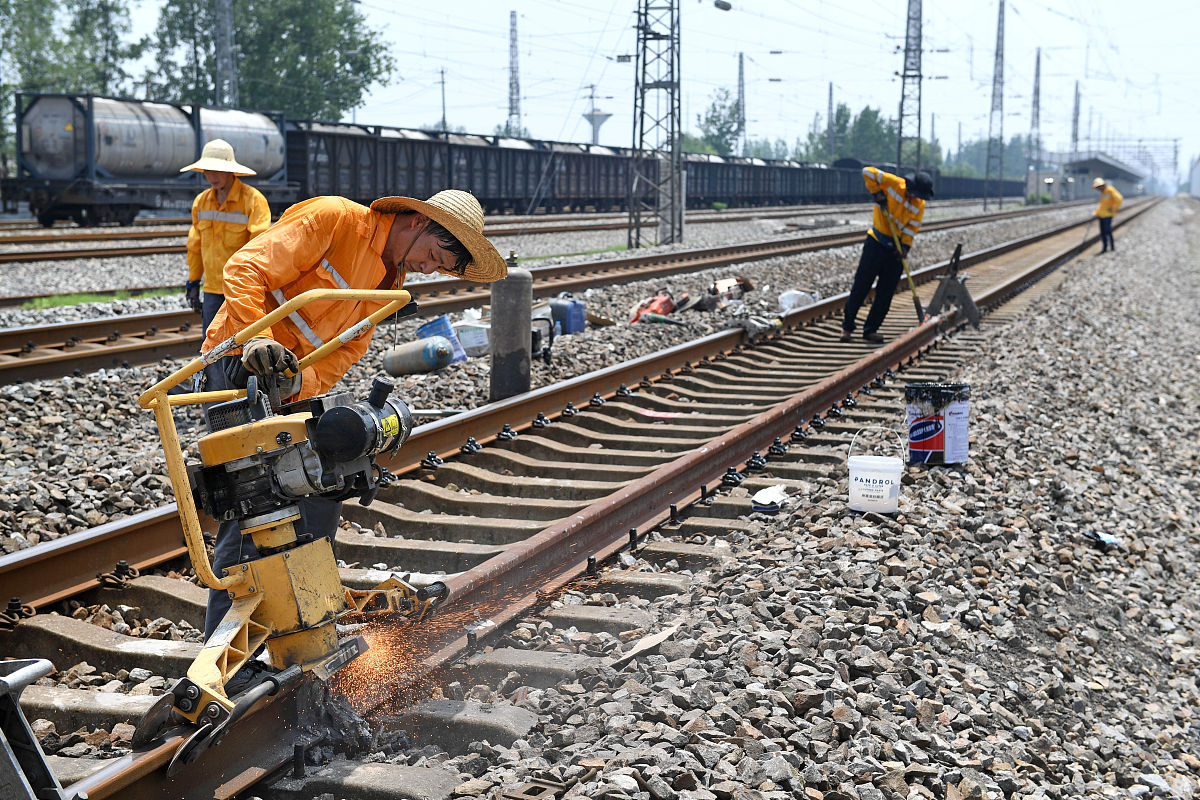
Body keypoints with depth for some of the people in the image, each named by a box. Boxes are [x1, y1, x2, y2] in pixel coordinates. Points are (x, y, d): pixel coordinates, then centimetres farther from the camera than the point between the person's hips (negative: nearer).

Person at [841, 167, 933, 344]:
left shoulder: (919, 204, 0)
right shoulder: (892, 183, -11)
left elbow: (912, 227, 0)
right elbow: (868, 172, -8)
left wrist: (905, 246, -14)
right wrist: (877, 193, -14)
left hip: (896, 249, 3)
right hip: (876, 243, -3)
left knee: (886, 293, 2)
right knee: (861, 286, -2)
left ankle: (871, 329, 12)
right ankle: (847, 327, 9)